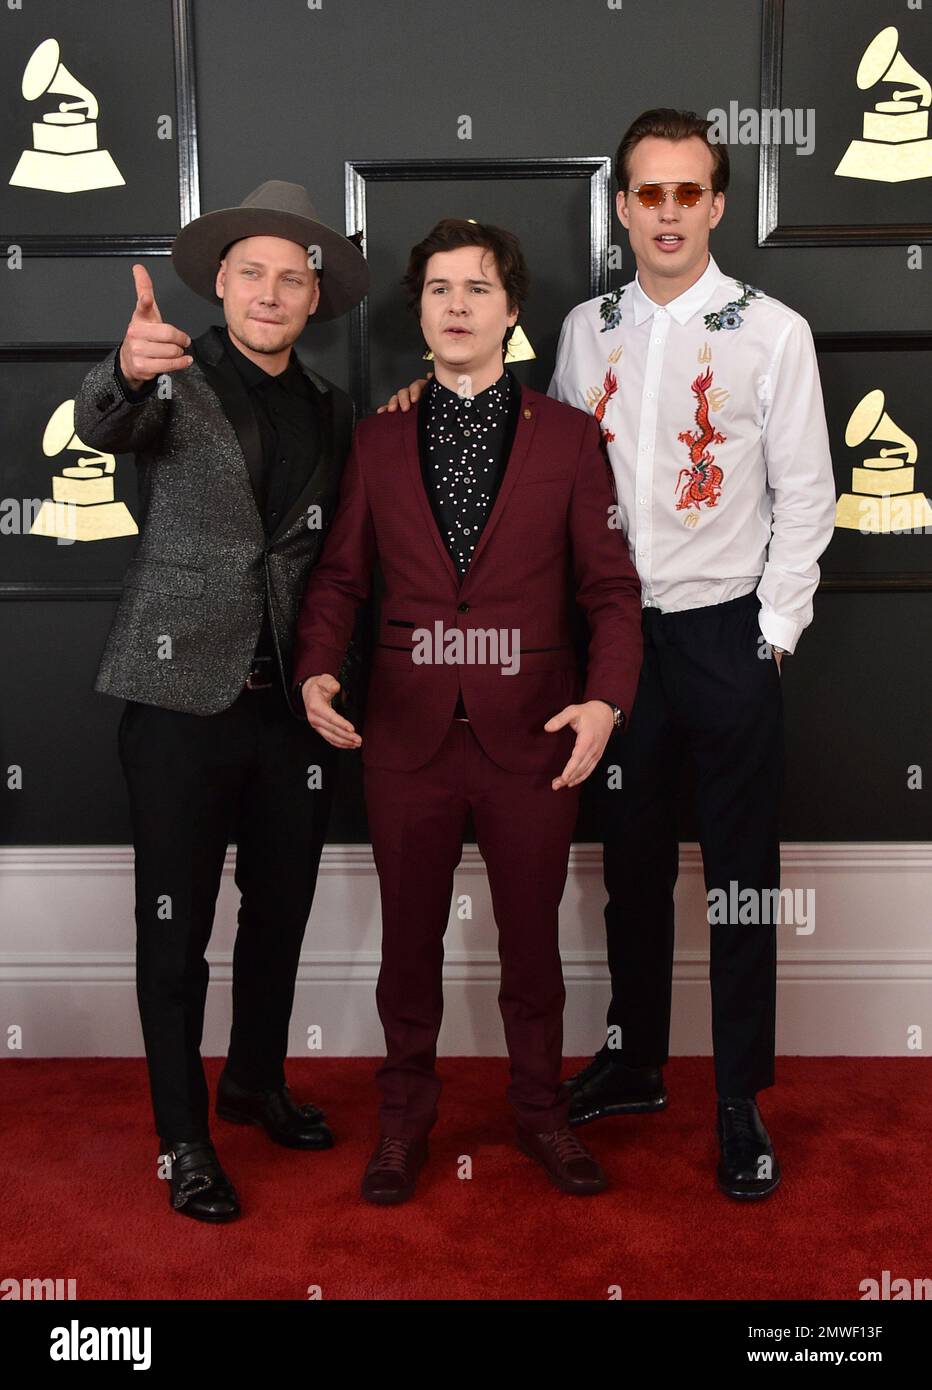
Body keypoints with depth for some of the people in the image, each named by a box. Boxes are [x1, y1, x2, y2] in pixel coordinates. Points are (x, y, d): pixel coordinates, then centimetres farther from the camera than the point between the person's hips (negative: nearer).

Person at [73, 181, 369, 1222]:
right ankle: (182, 1138, 19)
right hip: (183, 697, -5)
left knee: (280, 910, 17)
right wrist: (127, 373, -47)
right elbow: (99, 426, -25)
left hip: (289, 702, 5)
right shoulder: (175, 382, -3)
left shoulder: (331, 411, 11)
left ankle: (256, 1082, 38)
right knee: (176, 928, 5)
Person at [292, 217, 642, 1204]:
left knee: (531, 937, 13)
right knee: (409, 939, 13)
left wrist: (607, 697, -13)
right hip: (408, 734, 1)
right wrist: (316, 670, -10)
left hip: (533, 735, -1)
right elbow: (339, 576, 7)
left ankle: (540, 1112, 34)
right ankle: (405, 1118, 32)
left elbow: (610, 584, 1)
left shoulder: (568, 436, 3)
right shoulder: (377, 441, 7)